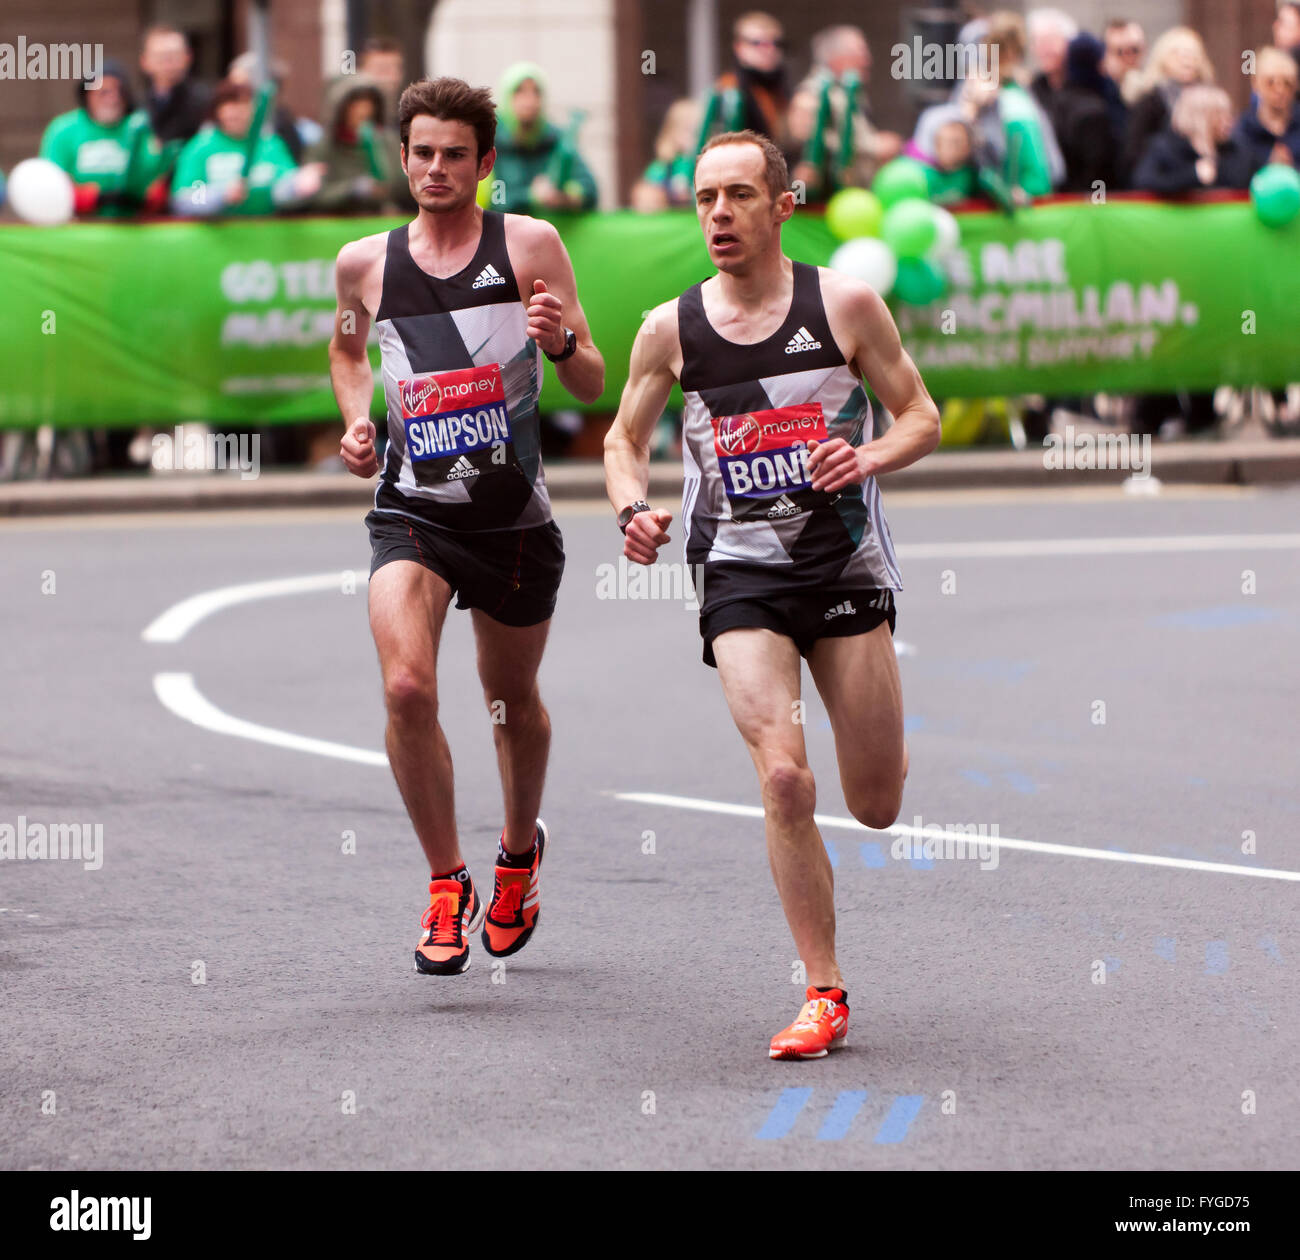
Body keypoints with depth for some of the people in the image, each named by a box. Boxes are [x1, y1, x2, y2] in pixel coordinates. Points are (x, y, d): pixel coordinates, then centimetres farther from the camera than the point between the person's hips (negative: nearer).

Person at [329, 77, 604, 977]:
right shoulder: (365, 263, 4)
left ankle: (521, 847, 45)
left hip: (514, 516, 0)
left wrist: (562, 342, -24)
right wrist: (357, 422, 8)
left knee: (513, 699, 16)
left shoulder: (530, 245, -3)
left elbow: (593, 388, -2)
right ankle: (447, 884, -6)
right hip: (412, 510, 0)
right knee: (407, 688, -21)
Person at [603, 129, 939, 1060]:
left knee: (878, 807, 6)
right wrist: (635, 510, -7)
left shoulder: (846, 304, -4)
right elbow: (624, 439, 13)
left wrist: (869, 458, -18)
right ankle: (825, 993, -7)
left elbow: (922, 418, 3)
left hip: (846, 565, 0)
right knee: (784, 778, -18)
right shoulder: (671, 330, -1)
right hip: (740, 577, 0)